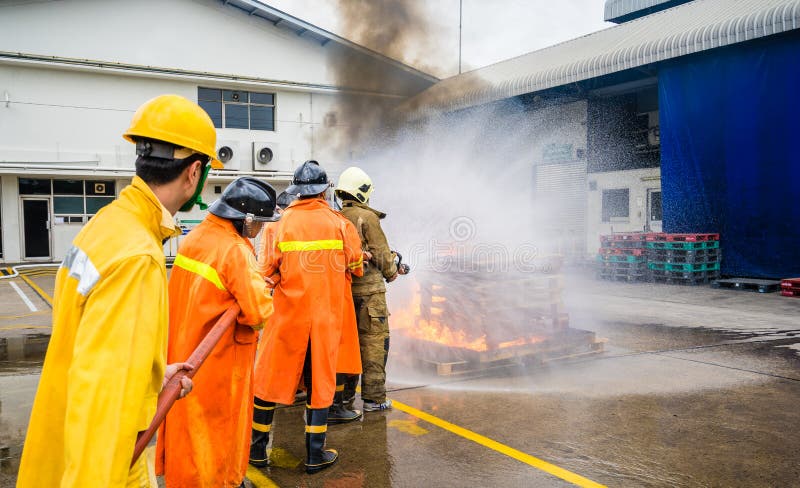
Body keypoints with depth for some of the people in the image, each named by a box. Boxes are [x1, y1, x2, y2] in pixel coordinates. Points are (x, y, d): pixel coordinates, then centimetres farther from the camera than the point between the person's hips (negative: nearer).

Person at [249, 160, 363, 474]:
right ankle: (315, 454, 16)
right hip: (327, 313, 0)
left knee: (272, 376, 13)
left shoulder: (282, 223, -4)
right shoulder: (339, 222, -3)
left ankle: (258, 448, 24)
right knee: (320, 380, 9)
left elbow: (270, 272, -5)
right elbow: (355, 267, 3)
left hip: (288, 310, 0)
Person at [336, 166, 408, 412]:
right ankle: (373, 397, 2)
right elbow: (381, 252, -10)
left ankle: (344, 393, 24)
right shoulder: (367, 217, -11)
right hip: (369, 289, -7)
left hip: (343, 289, 7)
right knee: (374, 341, 0)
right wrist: (392, 272, 8)